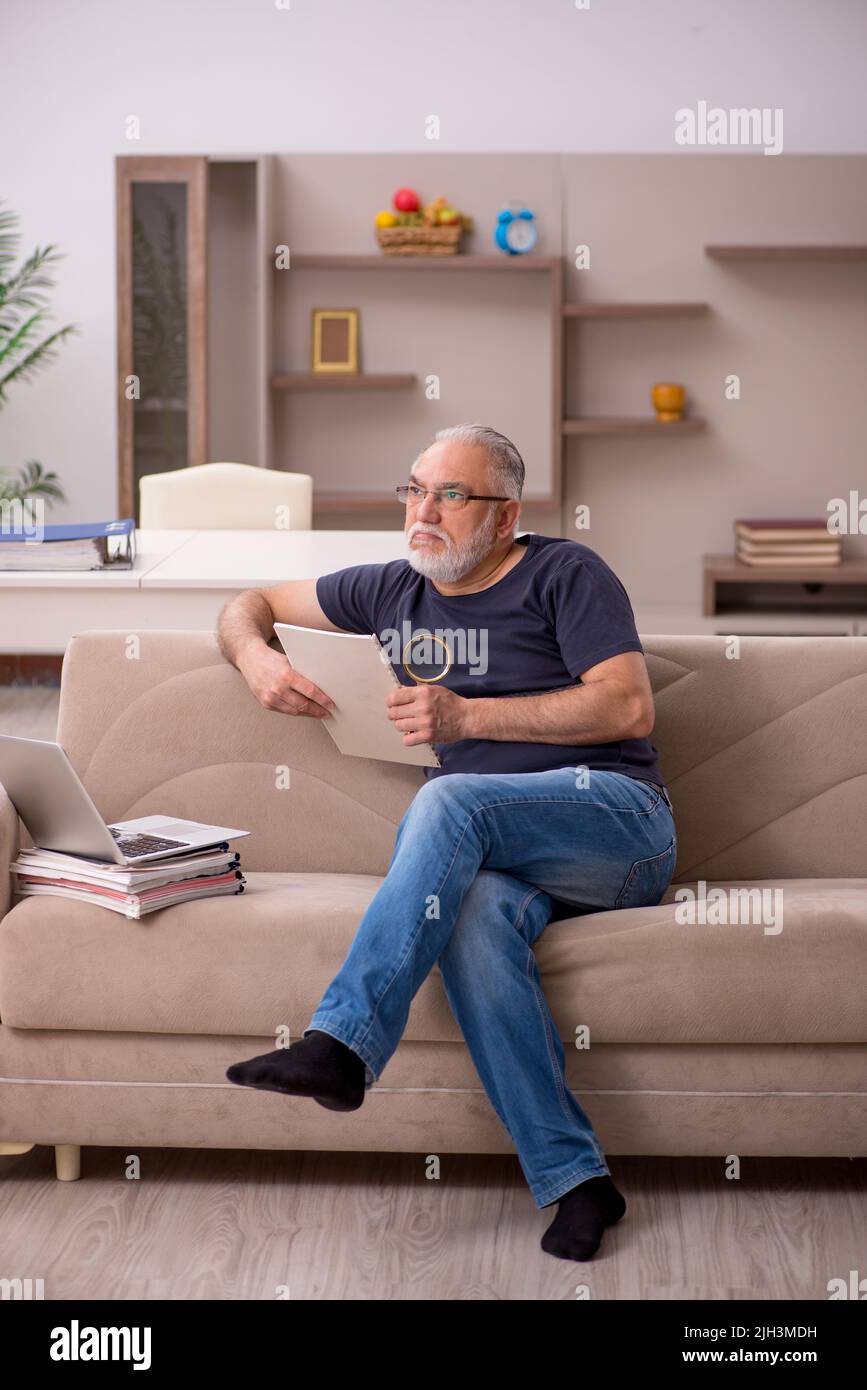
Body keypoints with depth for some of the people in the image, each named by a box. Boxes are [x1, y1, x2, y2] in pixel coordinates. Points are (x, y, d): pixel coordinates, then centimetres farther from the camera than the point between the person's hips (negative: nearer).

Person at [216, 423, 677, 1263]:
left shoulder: (564, 575, 6)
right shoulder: (393, 592, 21)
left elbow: (630, 708, -7)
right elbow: (250, 605, 31)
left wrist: (469, 715, -12)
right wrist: (255, 658, 5)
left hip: (618, 822, -3)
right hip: (493, 850, 4)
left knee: (448, 799, -33)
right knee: (475, 909, -34)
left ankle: (343, 1043, -37)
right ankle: (572, 1177, -34)